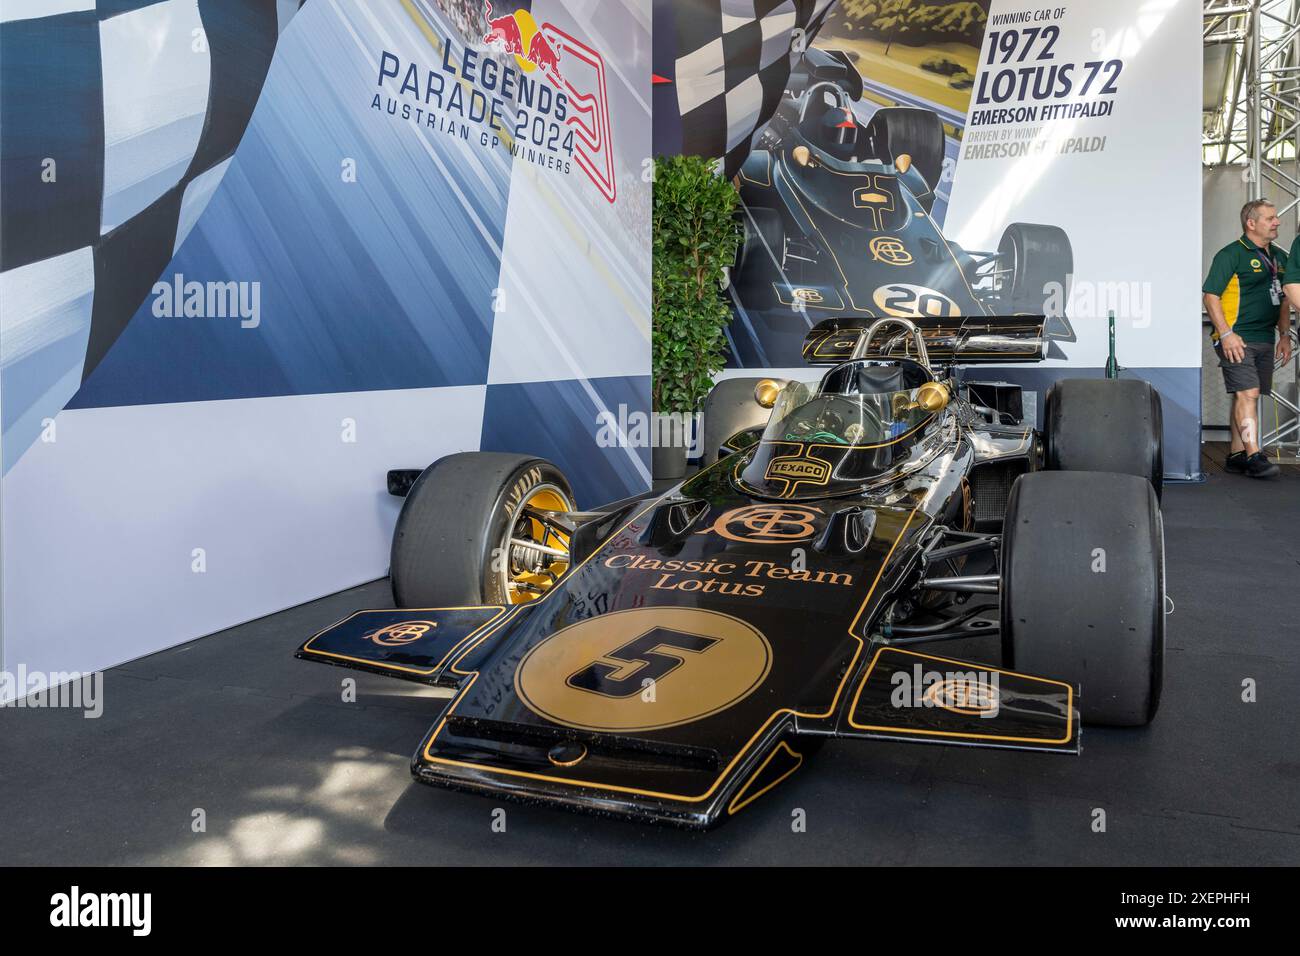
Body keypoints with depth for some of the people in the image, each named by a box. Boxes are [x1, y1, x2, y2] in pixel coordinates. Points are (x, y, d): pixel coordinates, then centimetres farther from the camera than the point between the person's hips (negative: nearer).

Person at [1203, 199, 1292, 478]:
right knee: (1247, 394, -14)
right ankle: (1254, 457, -14)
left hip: (1265, 340, 8)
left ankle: (1236, 456, 15)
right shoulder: (1231, 254, -7)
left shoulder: (1279, 257, 17)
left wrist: (1284, 335, 17)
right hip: (1236, 339, -8)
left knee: (1246, 397, 9)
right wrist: (1226, 334, -18)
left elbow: (1283, 300, 25)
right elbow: (1211, 296, -12)